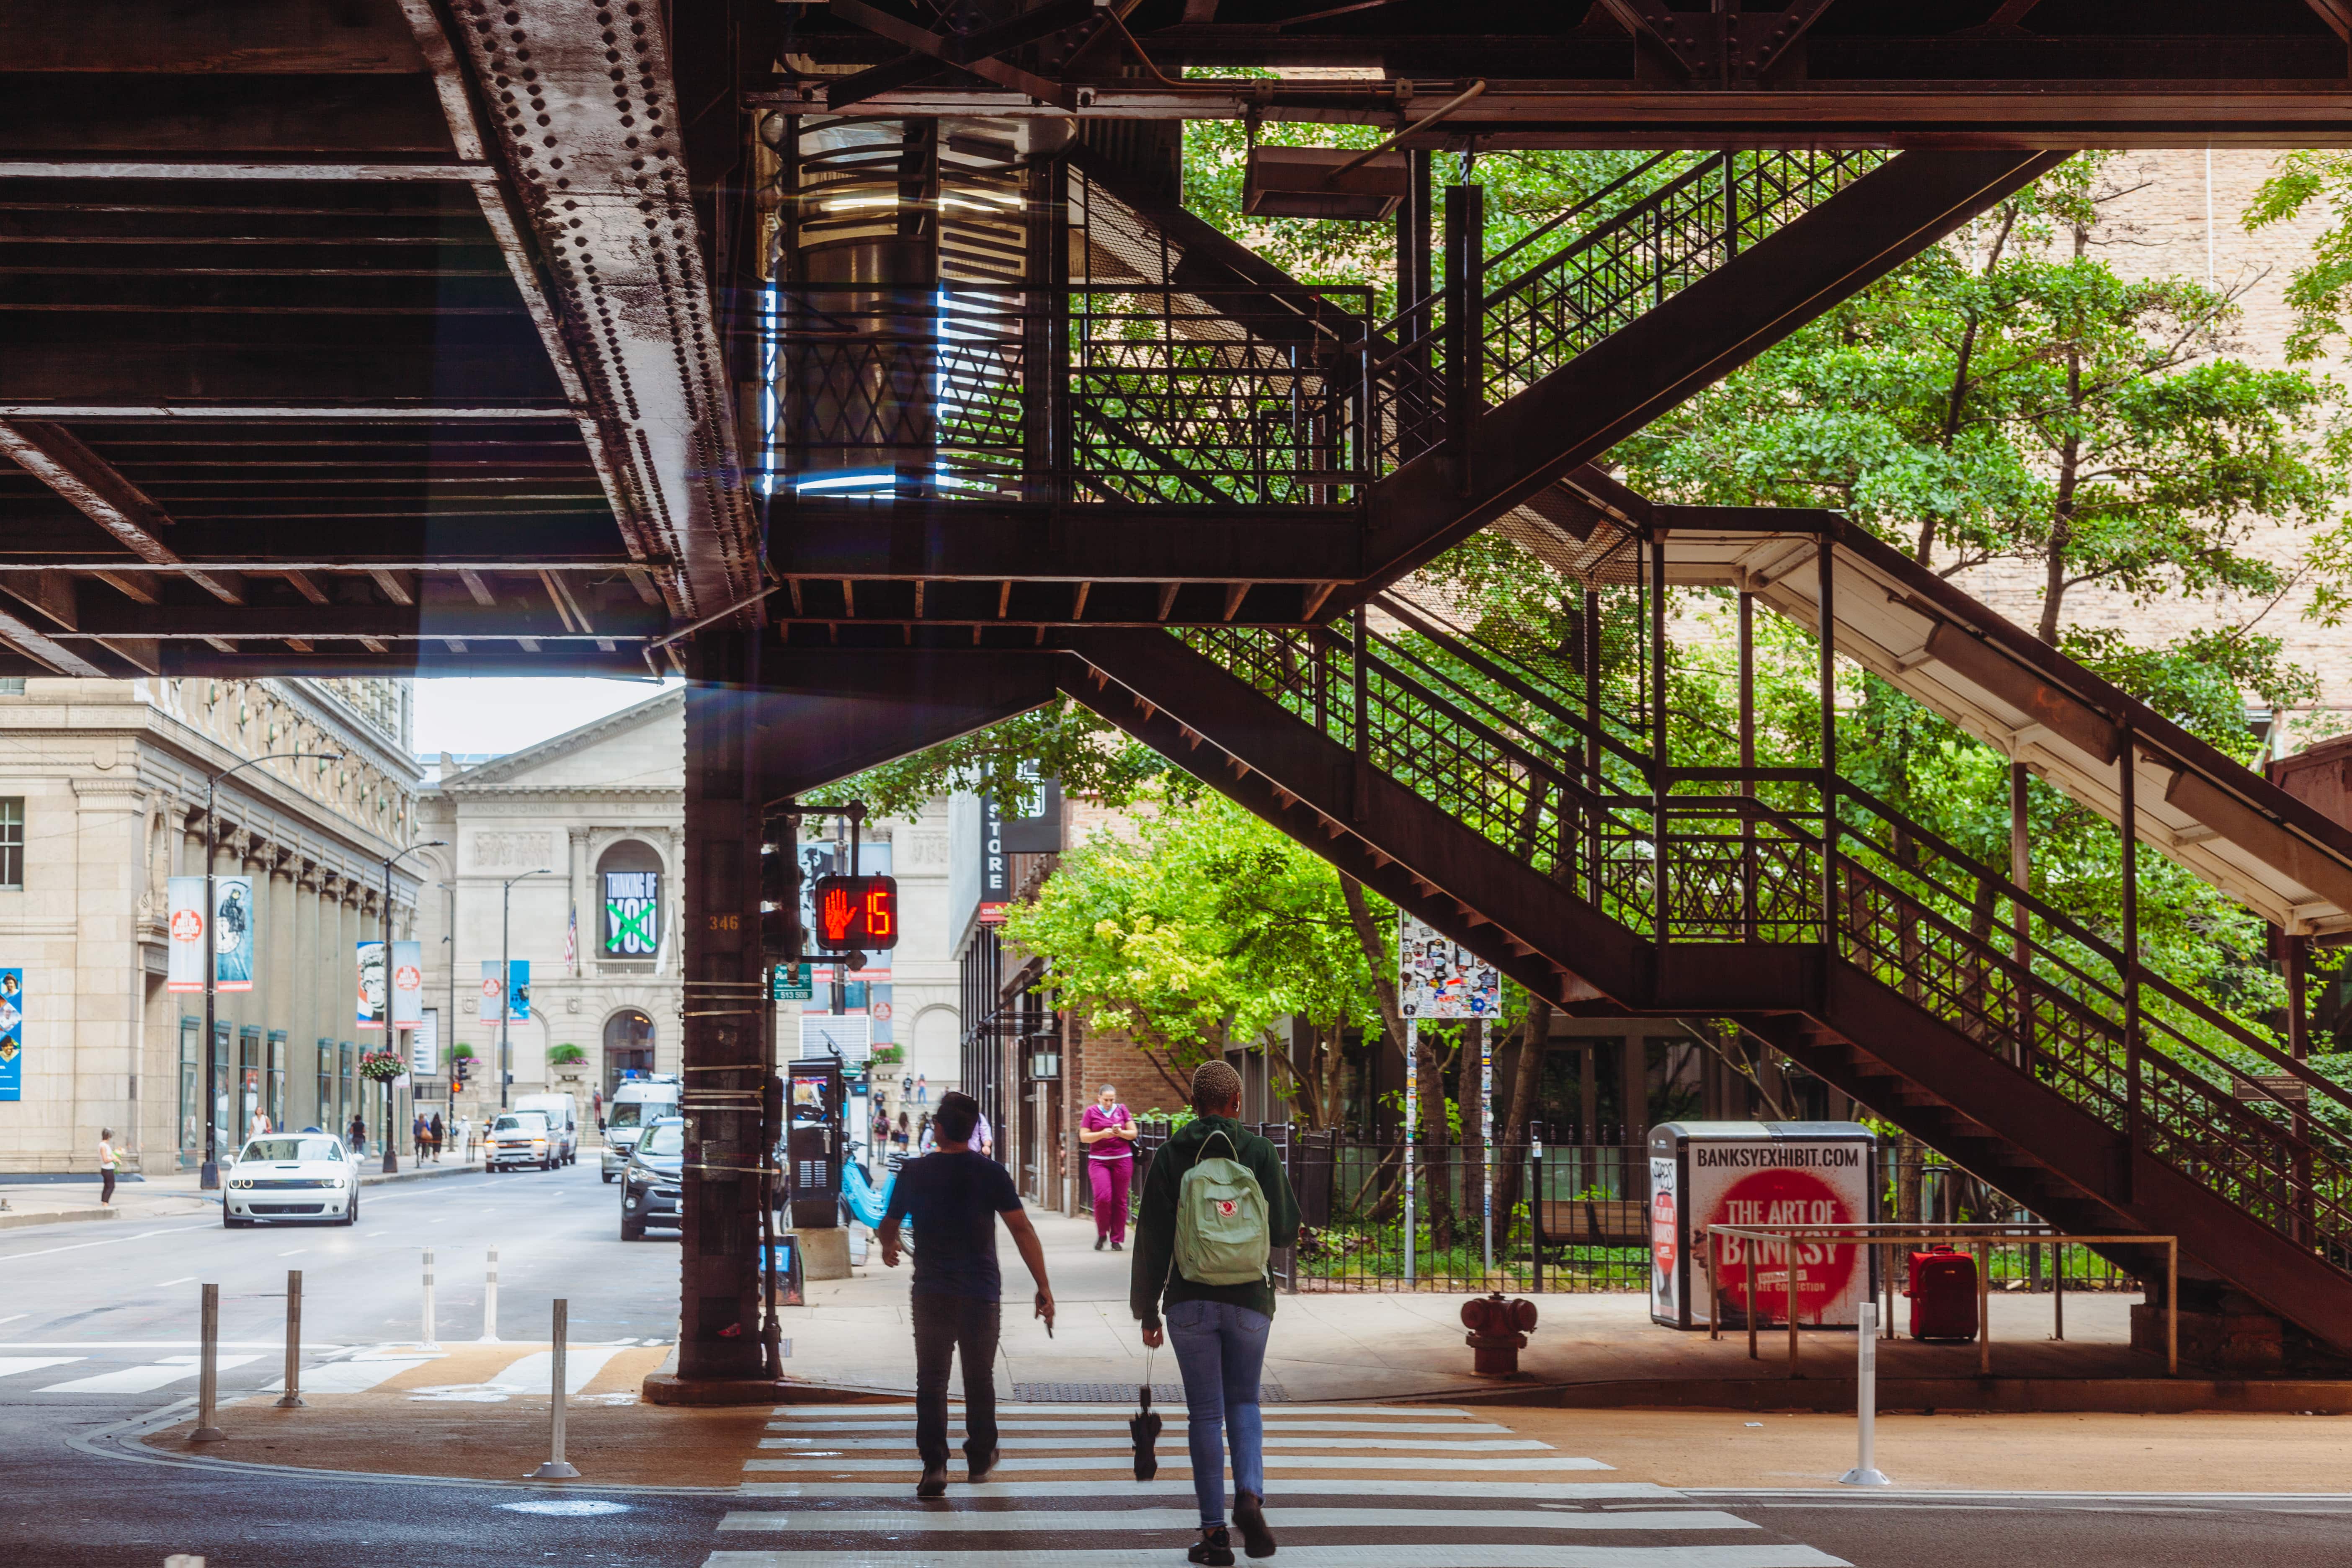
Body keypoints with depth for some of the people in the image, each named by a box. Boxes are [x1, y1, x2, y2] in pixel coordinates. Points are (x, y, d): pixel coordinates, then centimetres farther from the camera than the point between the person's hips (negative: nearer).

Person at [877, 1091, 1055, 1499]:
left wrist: (888, 1248, 24)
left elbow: (888, 1227, 6)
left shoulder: (914, 1172, -3)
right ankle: (980, 1458, 28)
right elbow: (1022, 1229, -11)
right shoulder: (991, 1173, -6)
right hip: (981, 1293, 0)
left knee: (931, 1379, 3)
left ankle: (934, 1464, -10)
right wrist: (1043, 1287, -9)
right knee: (979, 1378, 16)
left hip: (931, 1293, 0)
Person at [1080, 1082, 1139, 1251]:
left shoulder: (1122, 1110, 9)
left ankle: (1117, 1240, 9)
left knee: (1120, 1200, 0)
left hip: (1122, 1159, 2)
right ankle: (1102, 1234, 6)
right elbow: (1084, 1137, 1)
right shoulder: (1091, 1112, 5)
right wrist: (1102, 1134, -14)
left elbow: (1133, 1134, 9)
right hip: (1099, 1160, -2)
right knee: (1103, 1197, -16)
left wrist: (1121, 1133, -11)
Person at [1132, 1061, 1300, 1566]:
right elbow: (1286, 1229, -2)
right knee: (1243, 1402, 15)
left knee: (1205, 1414, 4)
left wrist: (1147, 1309, 5)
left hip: (1190, 1301, 0)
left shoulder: (1170, 1155, 0)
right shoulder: (1260, 1152, -1)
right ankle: (1250, 1496, -8)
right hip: (1249, 1299, 0)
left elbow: (1151, 1239, -2)